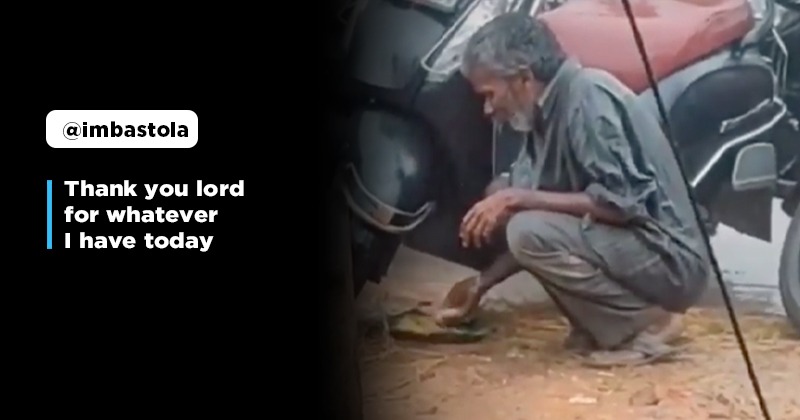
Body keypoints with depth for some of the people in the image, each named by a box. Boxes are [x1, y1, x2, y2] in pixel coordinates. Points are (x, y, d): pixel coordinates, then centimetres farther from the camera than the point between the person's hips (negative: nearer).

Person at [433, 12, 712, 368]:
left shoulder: (588, 95, -19)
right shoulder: (549, 114, 8)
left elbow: (623, 201, -26)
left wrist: (521, 198, -22)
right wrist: (481, 284, 12)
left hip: (670, 261, -9)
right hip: (630, 246, 9)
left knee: (528, 230, -25)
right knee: (500, 193, 8)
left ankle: (646, 324, -9)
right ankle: (599, 326, 8)